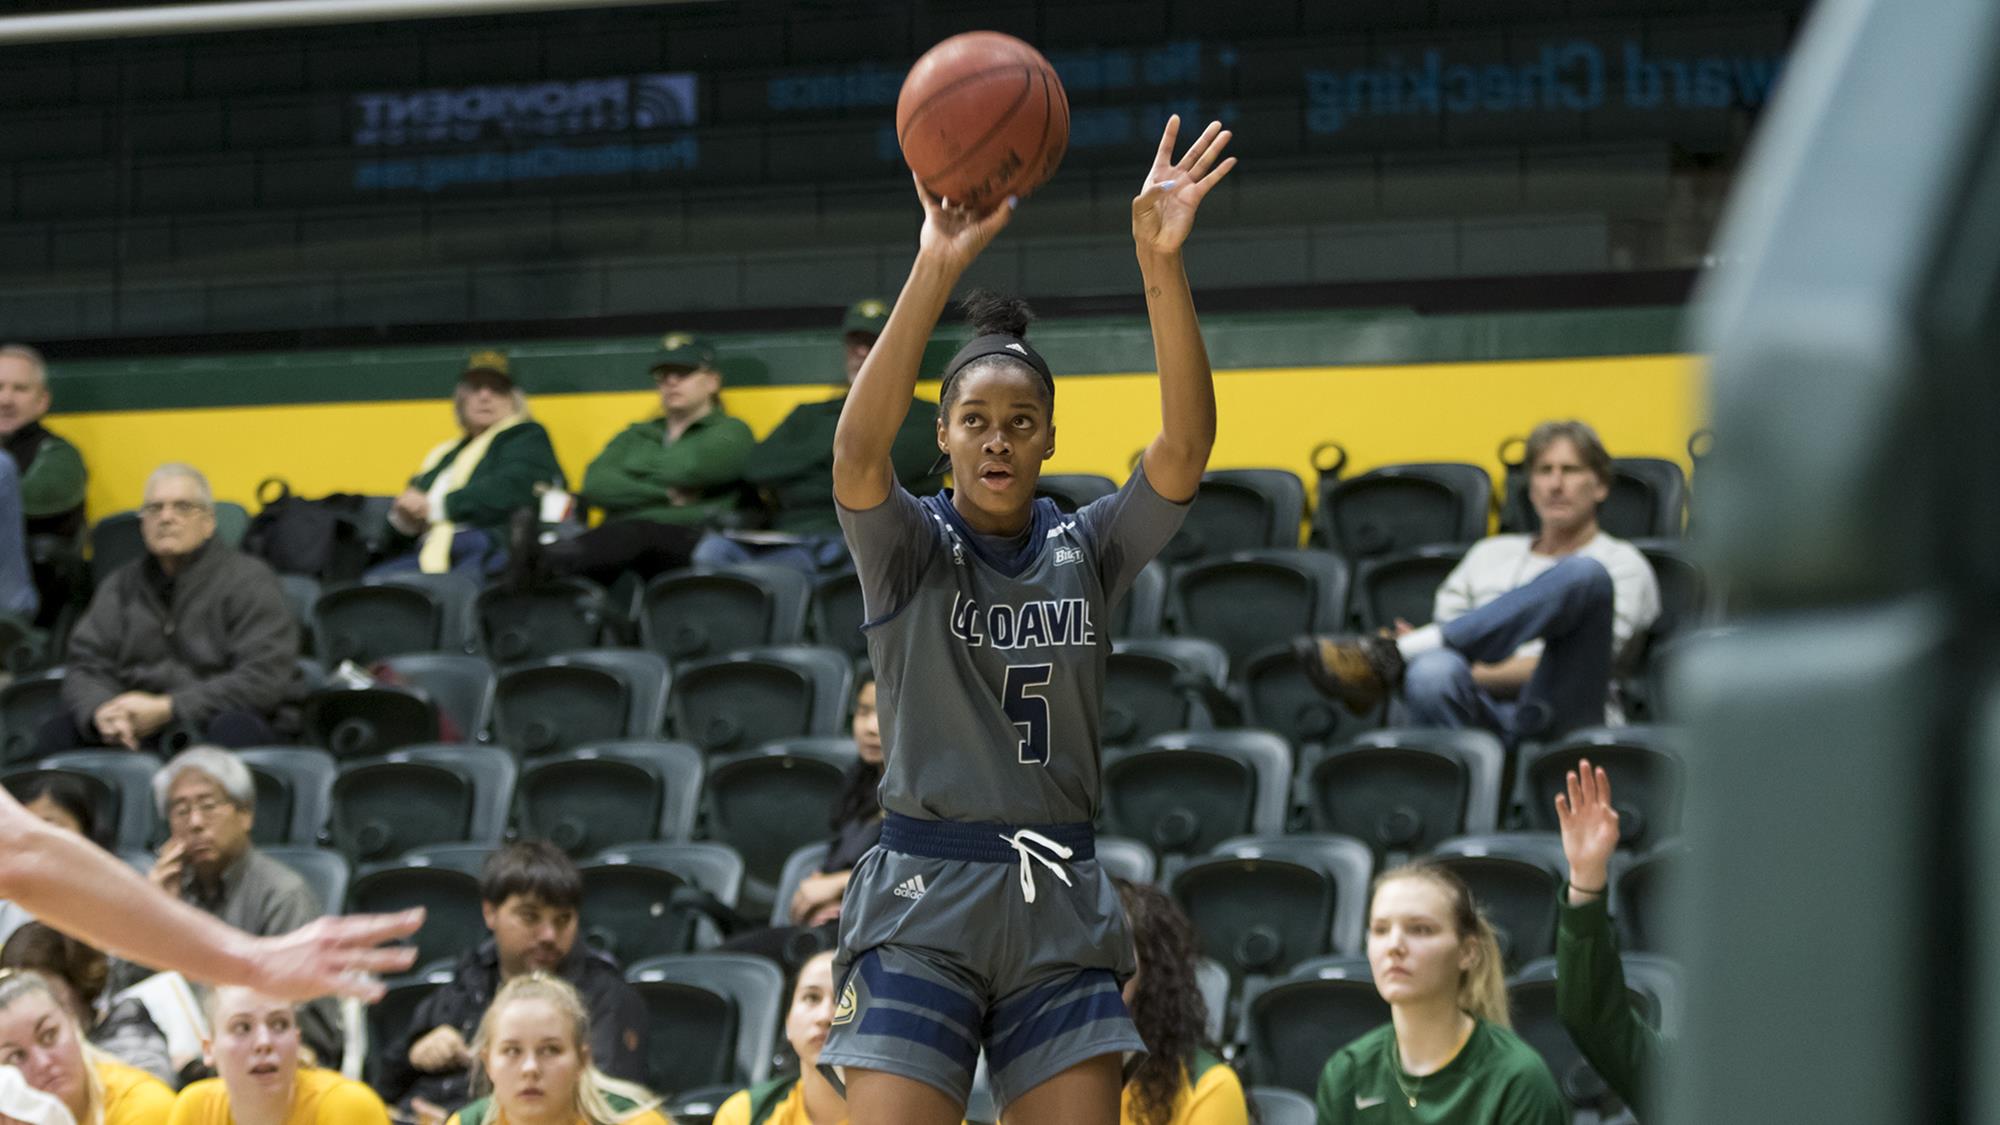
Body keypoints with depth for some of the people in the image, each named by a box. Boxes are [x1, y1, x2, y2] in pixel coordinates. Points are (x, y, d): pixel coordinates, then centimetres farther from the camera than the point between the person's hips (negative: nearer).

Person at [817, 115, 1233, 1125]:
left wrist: (1162, 265, -23)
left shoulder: (1088, 551, 7)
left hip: (1061, 907, 3)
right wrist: (935, 271, -33)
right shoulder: (908, 548, -1)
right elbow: (858, 453, -22)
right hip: (924, 900, -3)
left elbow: (1185, 447, -9)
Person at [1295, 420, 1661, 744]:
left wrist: (1473, 671, -8)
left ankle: (1391, 655, -31)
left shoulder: (1624, 564, 16)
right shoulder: (1490, 554, 31)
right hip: (1479, 713, 2)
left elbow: (1571, 664, 1)